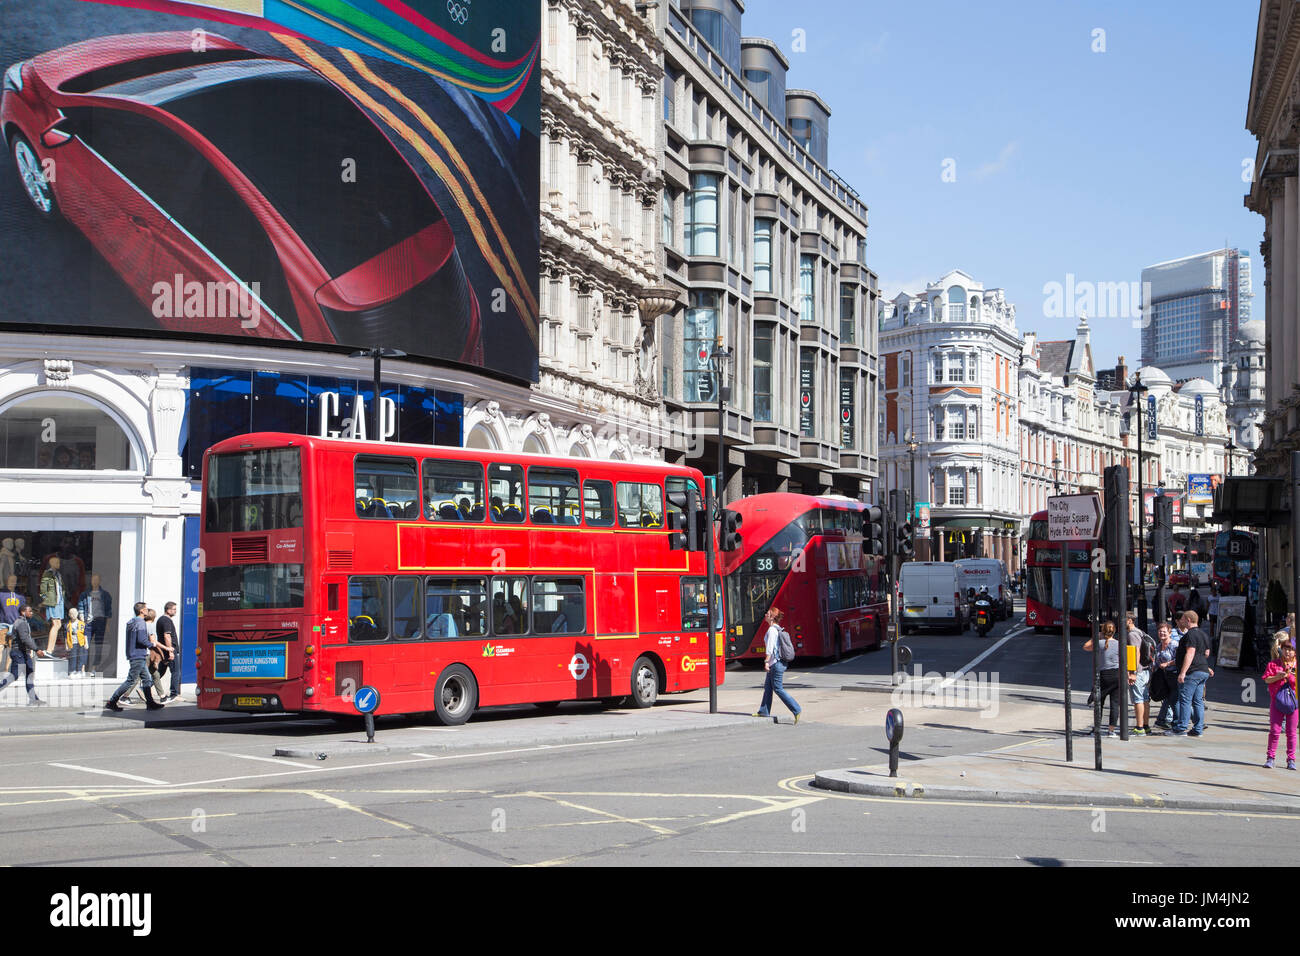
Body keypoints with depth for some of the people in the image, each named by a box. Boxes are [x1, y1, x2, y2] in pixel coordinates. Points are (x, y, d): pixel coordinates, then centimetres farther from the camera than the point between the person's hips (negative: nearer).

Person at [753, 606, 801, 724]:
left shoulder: (772, 629, -15)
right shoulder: (778, 629, 13)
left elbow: (770, 647, -21)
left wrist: (766, 661, -21)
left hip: (776, 663, -10)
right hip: (776, 663, 10)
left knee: (778, 689, -5)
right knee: (768, 687, 14)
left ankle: (796, 710, -7)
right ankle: (764, 711, 19)